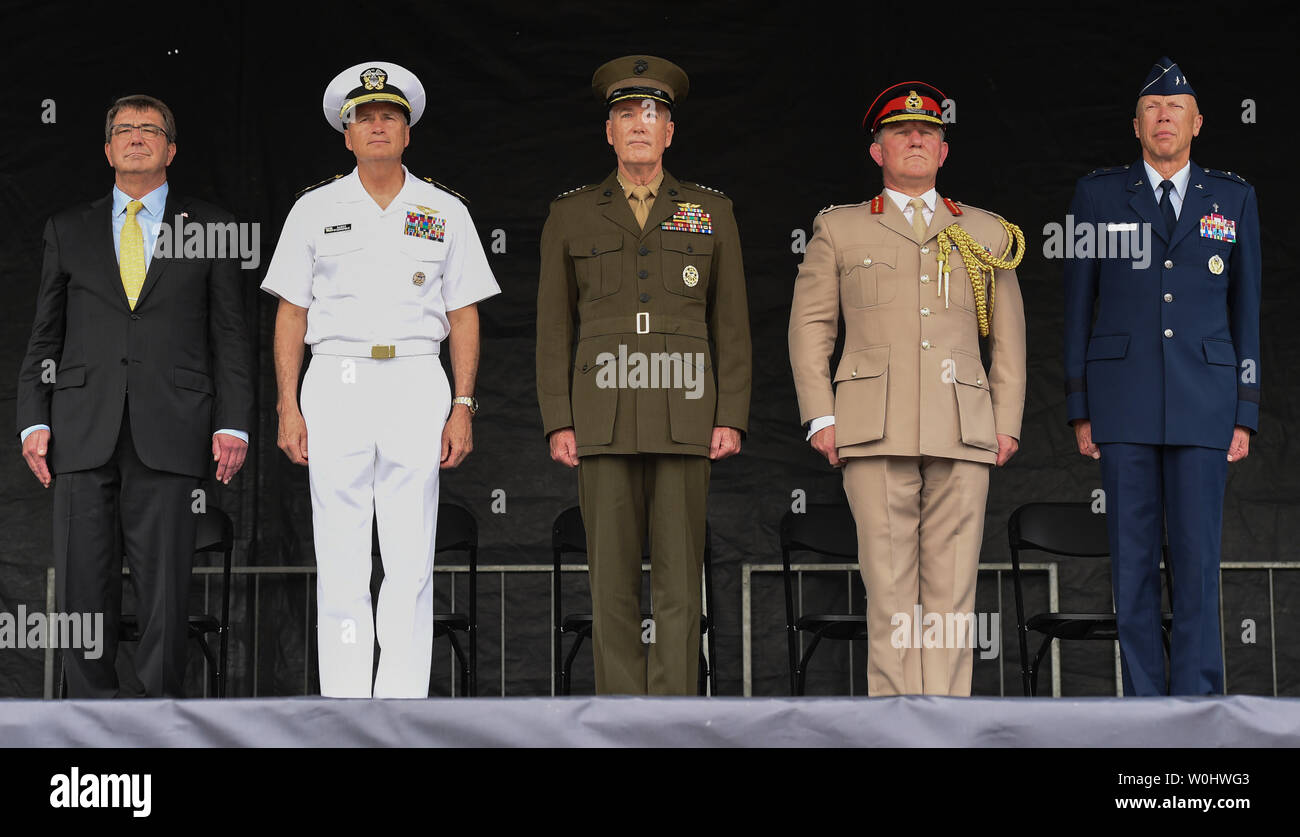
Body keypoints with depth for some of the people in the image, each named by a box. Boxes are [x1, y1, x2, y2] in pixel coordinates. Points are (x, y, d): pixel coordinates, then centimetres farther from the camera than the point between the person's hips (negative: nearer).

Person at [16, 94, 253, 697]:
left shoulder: (210, 229, 11)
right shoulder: (68, 230, 15)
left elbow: (230, 336, 8)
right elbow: (45, 335, 14)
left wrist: (233, 425, -2)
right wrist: (34, 422, 3)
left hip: (169, 433, -1)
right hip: (83, 432, 2)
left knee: (165, 580, -3)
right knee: (82, 578, -1)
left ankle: (161, 702, 5)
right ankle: (91, 701, 7)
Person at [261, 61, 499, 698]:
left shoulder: (444, 211, 11)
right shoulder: (314, 209, 10)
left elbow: (463, 316, 9)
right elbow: (291, 314, 9)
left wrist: (462, 407, 0)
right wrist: (288, 407, 0)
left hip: (417, 383, 0)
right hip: (336, 379, 0)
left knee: (412, 562, -3)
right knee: (340, 562, -1)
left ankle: (403, 707, 1)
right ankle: (343, 709, 2)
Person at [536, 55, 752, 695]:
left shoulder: (711, 212, 9)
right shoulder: (570, 216, 9)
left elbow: (731, 323, 7)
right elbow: (554, 328, 7)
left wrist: (731, 419, -3)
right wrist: (558, 423, -3)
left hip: (684, 419, 0)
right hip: (603, 418, 0)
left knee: (679, 577, -3)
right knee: (612, 581, -2)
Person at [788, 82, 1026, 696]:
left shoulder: (985, 233, 18)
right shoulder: (840, 231, 13)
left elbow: (1008, 334, 17)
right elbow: (810, 324, 10)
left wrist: (1007, 422, 8)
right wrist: (820, 418, 0)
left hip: (961, 433, 1)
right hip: (876, 431, -1)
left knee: (952, 583, -3)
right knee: (891, 586, -5)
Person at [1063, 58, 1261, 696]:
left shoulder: (1233, 199, 9)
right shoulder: (1098, 195, 7)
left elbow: (1245, 311, 10)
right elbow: (1077, 308, 8)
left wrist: (1245, 416, 4)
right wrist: (1080, 410, 2)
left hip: (1203, 403, 0)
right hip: (1123, 401, 0)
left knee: (1197, 558, -3)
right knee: (1132, 559, 0)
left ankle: (1197, 699, 3)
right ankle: (1143, 699, 7)